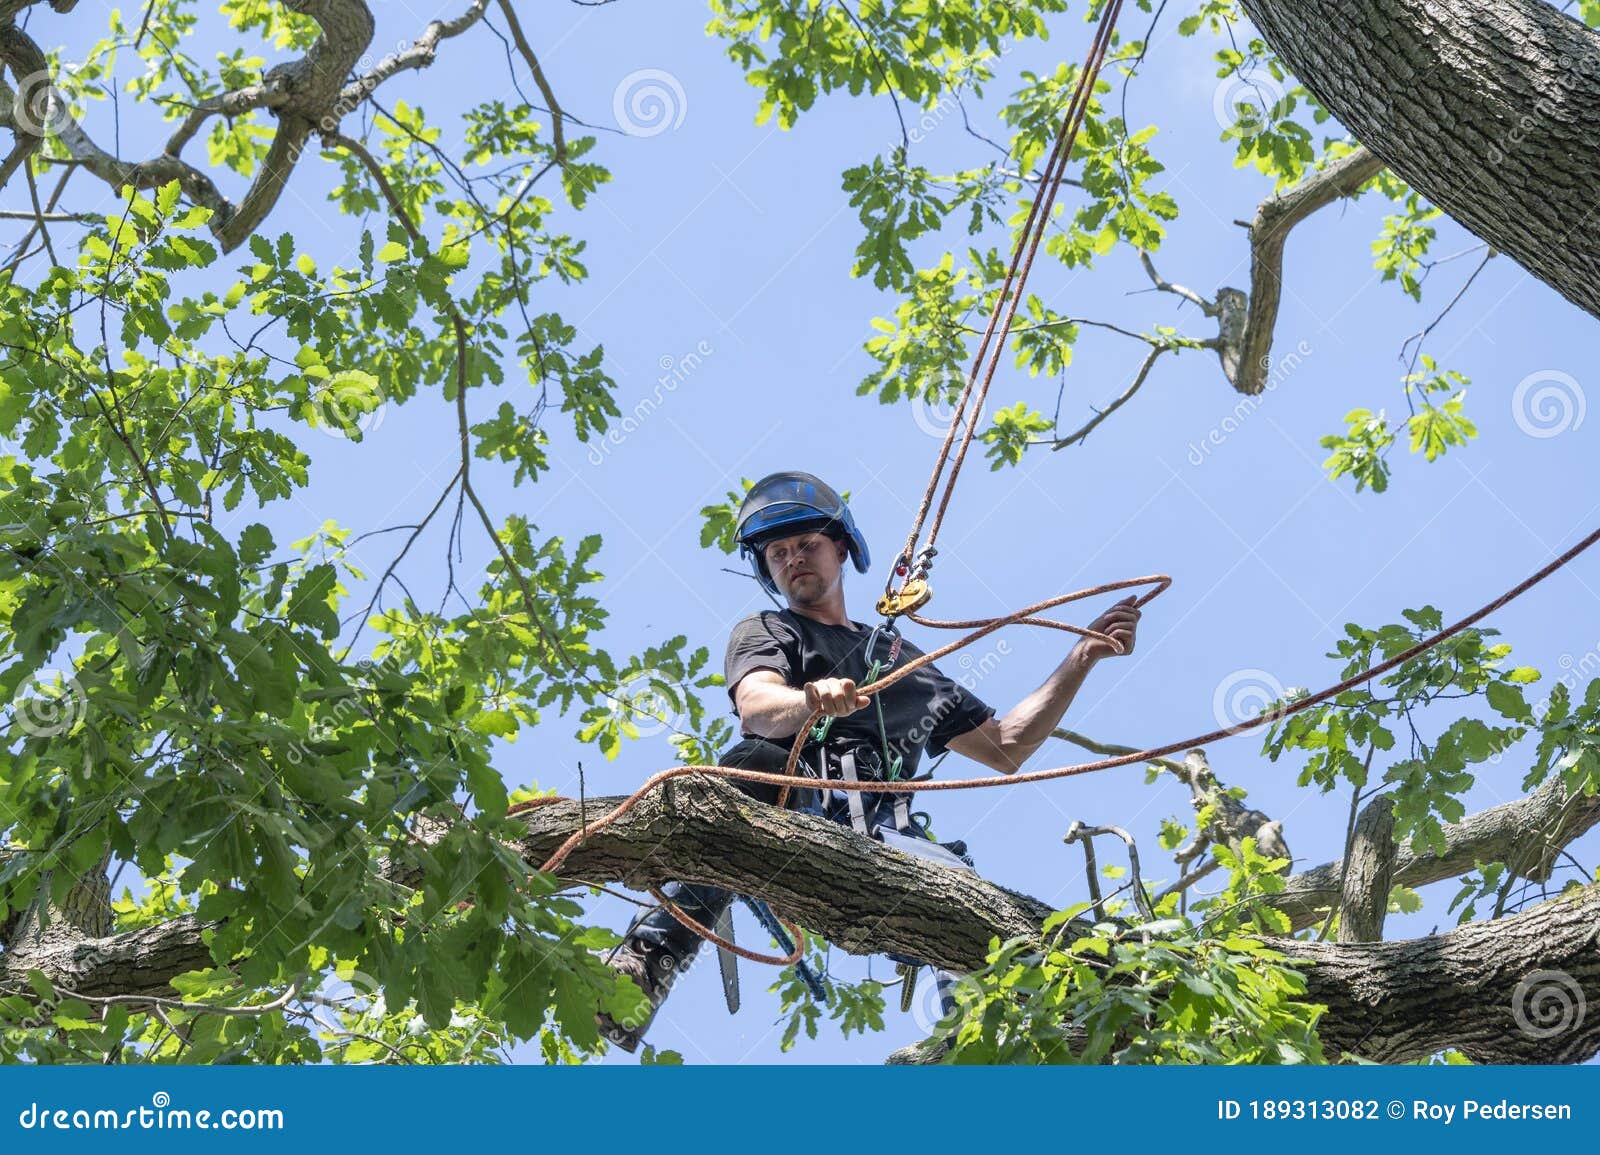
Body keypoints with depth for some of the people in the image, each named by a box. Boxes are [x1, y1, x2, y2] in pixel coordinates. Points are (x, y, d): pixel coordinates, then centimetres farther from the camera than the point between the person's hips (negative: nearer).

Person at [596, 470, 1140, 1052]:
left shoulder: (900, 659, 35)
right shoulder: (762, 632, 24)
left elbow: (1005, 748, 32)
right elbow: (757, 706, -2)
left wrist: (1082, 657, 26)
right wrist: (812, 700, -27)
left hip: (882, 835, 3)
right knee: (752, 758, -37)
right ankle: (653, 957, -47)